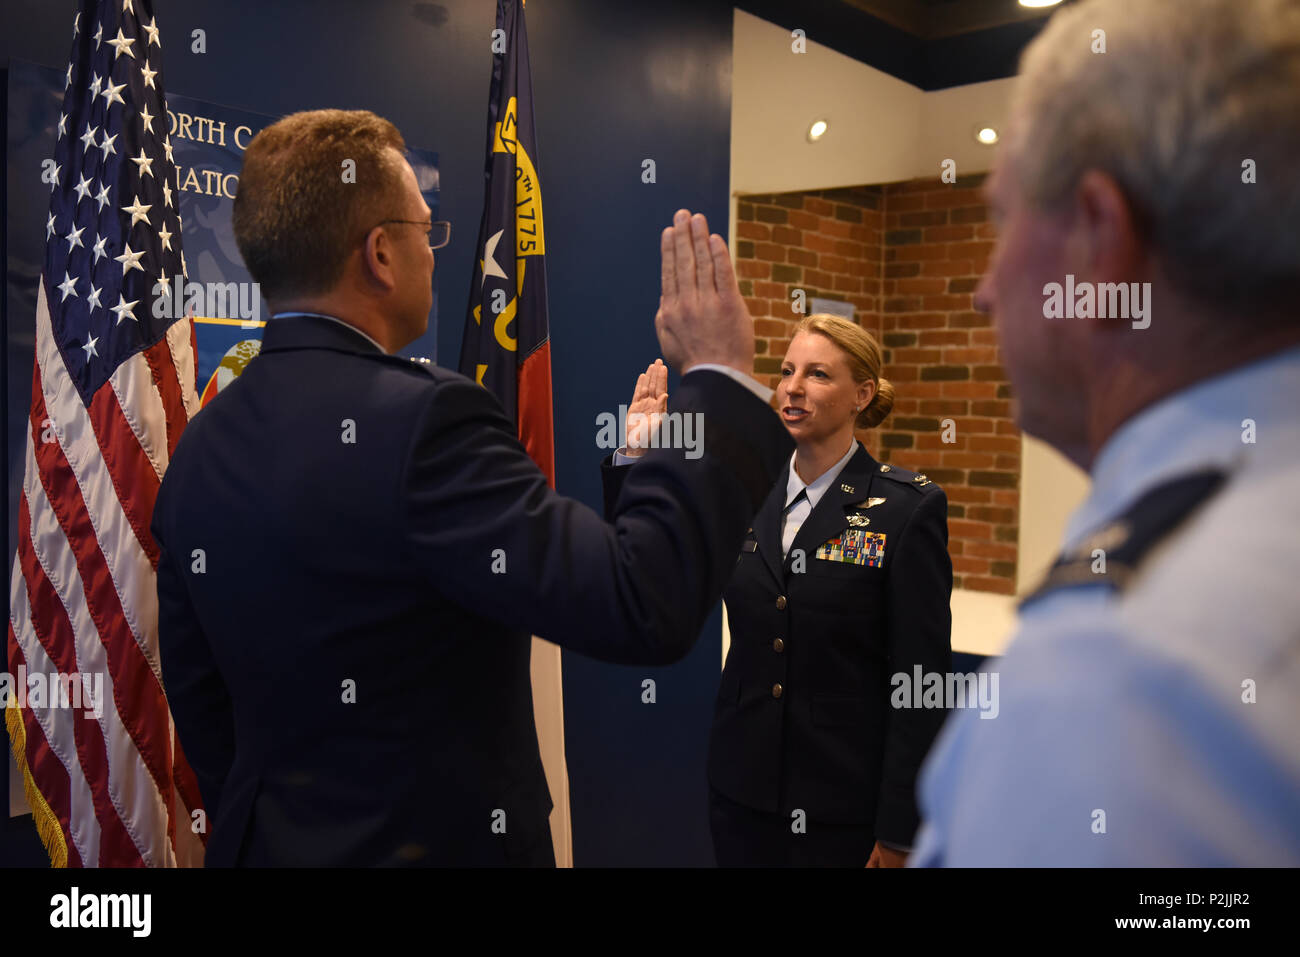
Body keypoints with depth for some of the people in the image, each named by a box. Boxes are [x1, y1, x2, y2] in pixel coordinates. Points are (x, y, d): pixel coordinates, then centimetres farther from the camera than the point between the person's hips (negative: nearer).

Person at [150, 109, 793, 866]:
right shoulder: (420, 420, -24)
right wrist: (721, 377, -20)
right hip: (443, 840, -7)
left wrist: (259, 830, 21)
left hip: (267, 840, 7)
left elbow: (198, 699, 8)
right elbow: (643, 605, -30)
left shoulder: (199, 449, 0)